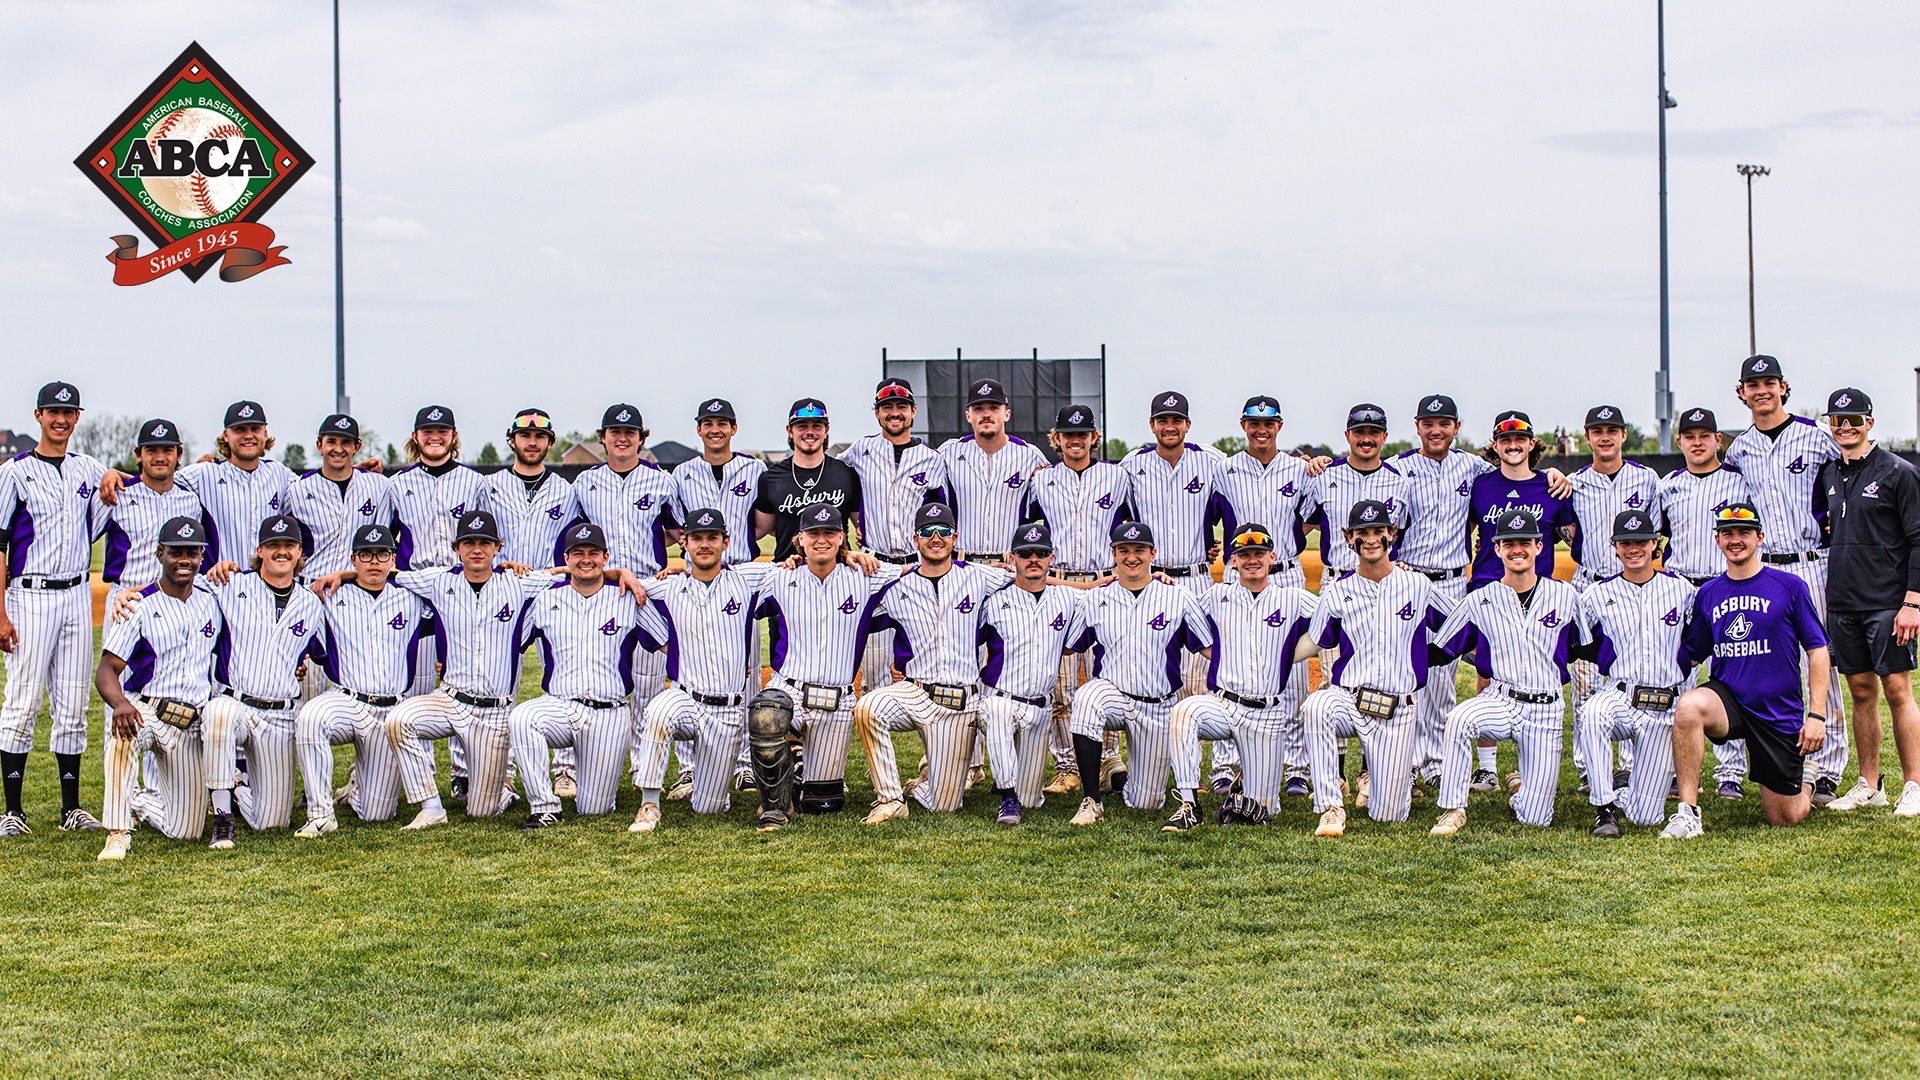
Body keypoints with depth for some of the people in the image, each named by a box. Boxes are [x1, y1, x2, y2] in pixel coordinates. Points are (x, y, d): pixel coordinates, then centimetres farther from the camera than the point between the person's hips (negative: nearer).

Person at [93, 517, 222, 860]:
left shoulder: (210, 603, 9)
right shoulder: (139, 606, -5)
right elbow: (106, 671, -12)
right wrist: (119, 703, -33)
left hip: (191, 728, 4)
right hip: (146, 711, -4)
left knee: (185, 830, 0)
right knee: (124, 733, -42)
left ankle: (136, 799, 31)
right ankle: (118, 833, -33)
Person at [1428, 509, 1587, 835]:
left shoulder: (1566, 596, 5)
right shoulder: (1479, 601, 4)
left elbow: (1585, 650, 16)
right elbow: (1439, 652, 7)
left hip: (1545, 711, 1)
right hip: (1498, 700, 0)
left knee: (1534, 820, -2)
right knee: (1459, 718, -37)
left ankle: (1523, 784, 35)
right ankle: (1452, 810, -23)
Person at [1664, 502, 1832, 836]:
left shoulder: (1790, 587, -2)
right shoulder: (1707, 594, 6)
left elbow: (1817, 652, -1)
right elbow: (1688, 655, 14)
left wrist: (1816, 715, -8)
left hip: (1780, 712, -2)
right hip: (1727, 699, 2)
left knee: (1784, 818, 4)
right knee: (1688, 707, -35)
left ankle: (1804, 787, 42)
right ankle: (1688, 812, -26)